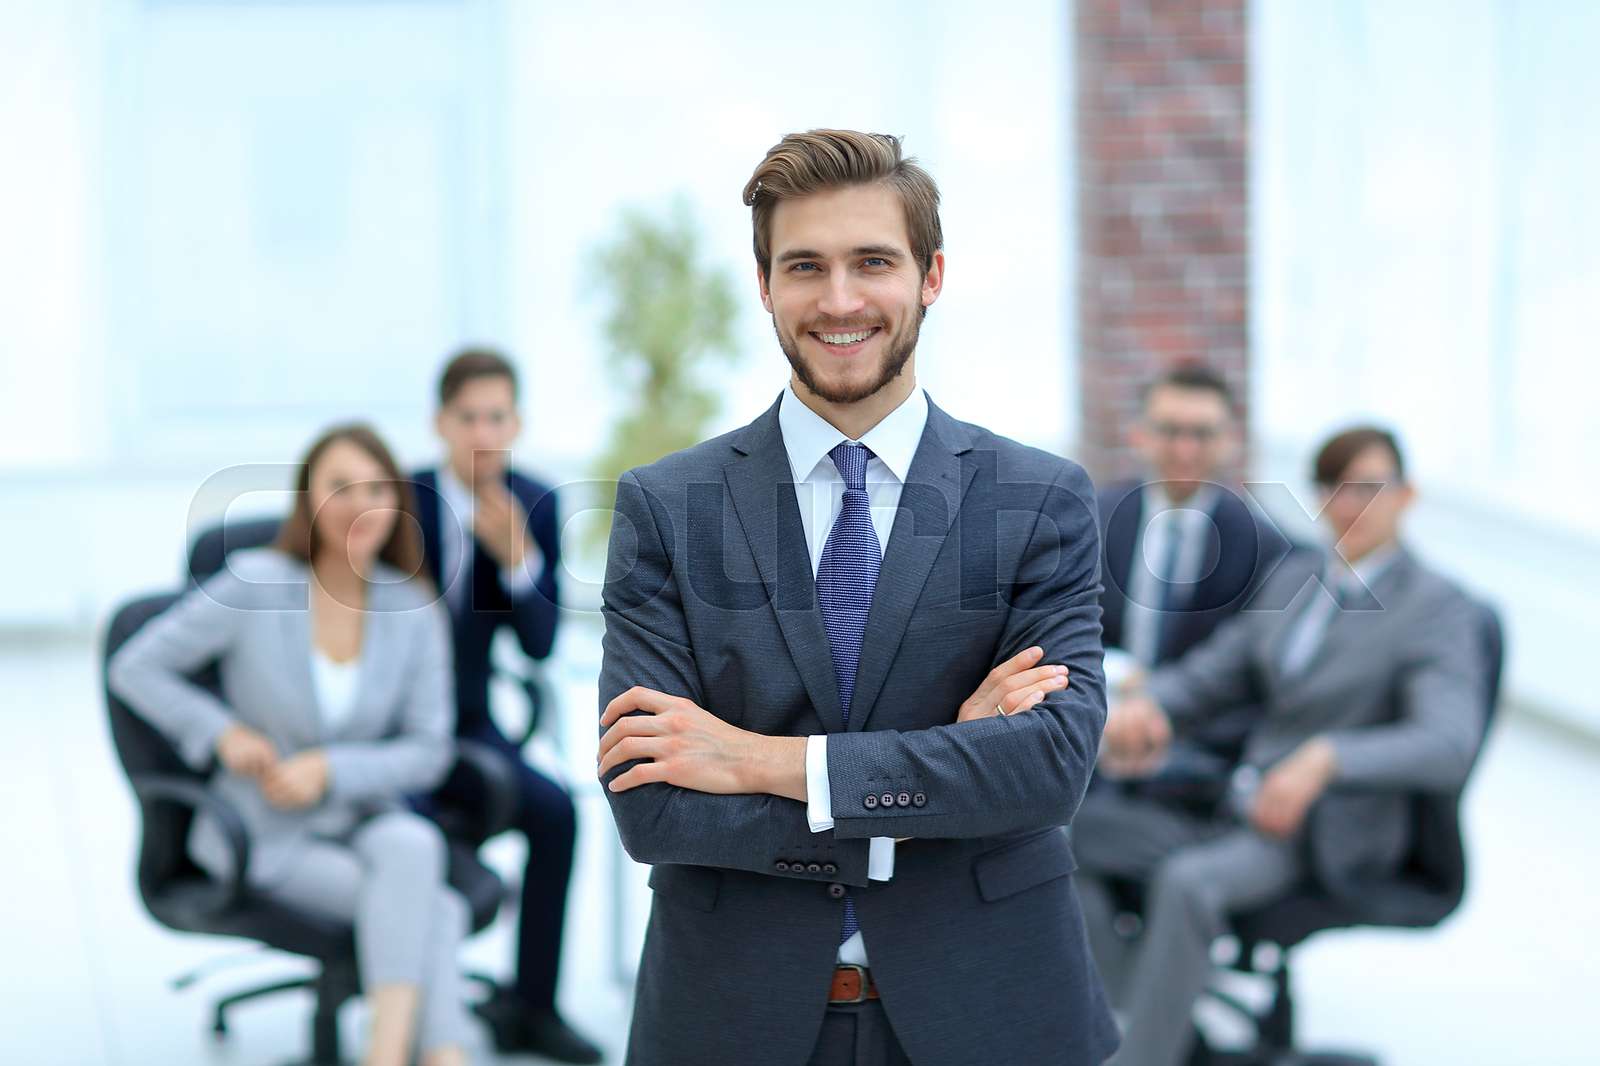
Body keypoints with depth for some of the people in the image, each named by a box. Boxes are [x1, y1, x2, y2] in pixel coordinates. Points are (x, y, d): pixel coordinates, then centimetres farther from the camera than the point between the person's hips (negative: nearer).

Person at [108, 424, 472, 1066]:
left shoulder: (413, 609, -3)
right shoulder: (256, 584, -12)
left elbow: (428, 751, -1)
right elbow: (135, 669, -3)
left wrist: (329, 769, -15)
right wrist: (223, 731, -14)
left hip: (363, 821, 3)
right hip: (264, 838, -3)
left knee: (410, 845, -34)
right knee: (432, 909, -28)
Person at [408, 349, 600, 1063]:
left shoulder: (535, 506, -6)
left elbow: (539, 645, -8)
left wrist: (518, 556, -25)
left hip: (466, 725, 4)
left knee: (554, 811, -19)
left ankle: (529, 1005, -7)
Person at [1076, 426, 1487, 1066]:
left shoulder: (1438, 608, -8)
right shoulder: (1291, 584, 14)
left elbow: (1448, 747, -22)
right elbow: (1206, 676, 12)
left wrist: (1325, 757, -39)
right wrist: (1142, 707, -13)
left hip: (1329, 838, -7)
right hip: (1237, 820, 7)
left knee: (1186, 882, -36)